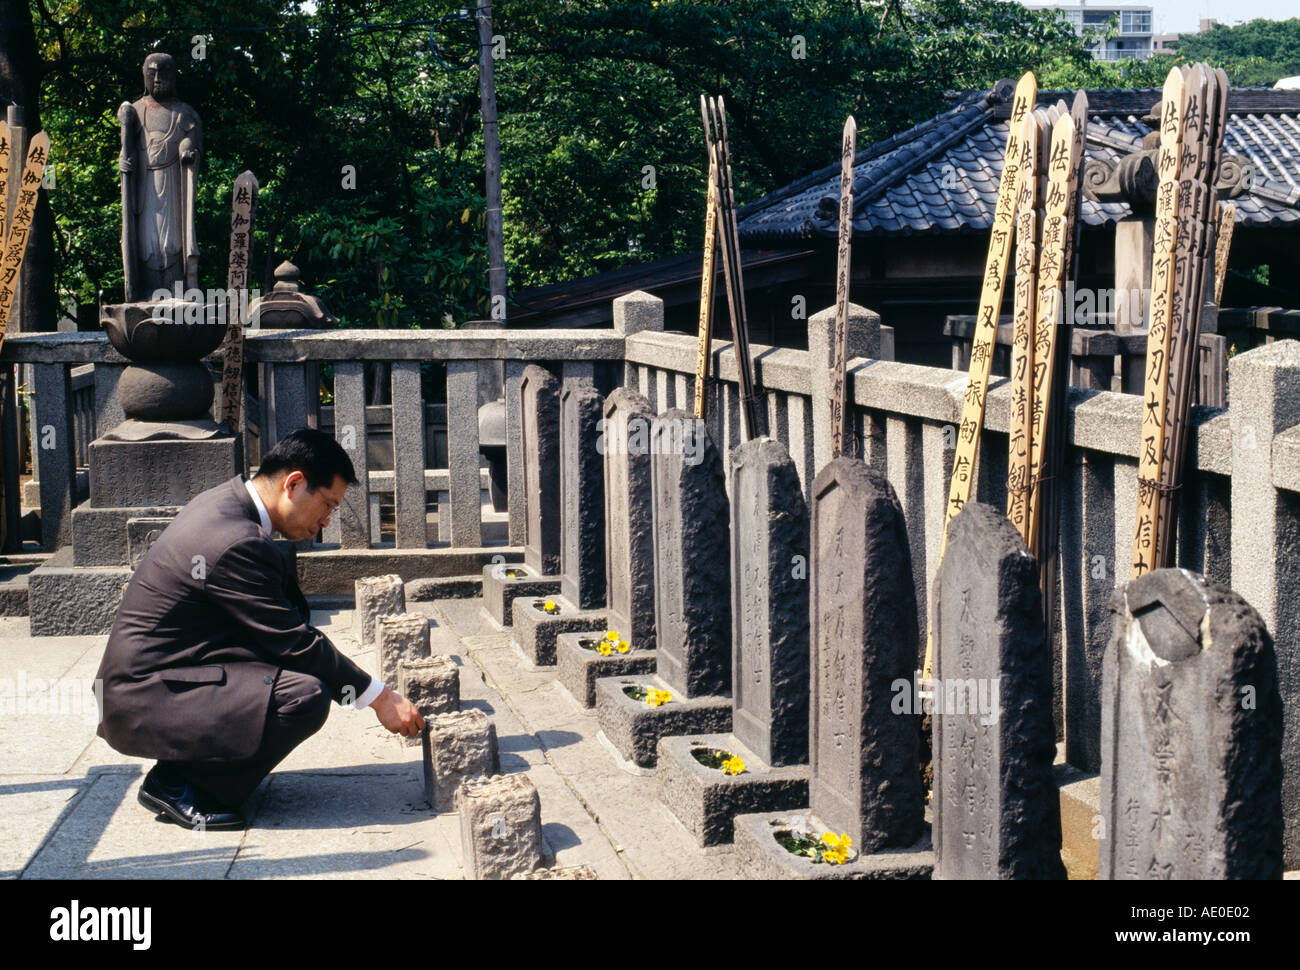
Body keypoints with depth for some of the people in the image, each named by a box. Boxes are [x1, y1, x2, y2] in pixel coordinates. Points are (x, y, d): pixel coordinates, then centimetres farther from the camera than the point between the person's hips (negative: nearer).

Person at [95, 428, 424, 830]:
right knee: (305, 696, -23)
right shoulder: (234, 541, -23)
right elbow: (296, 643, -18)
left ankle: (188, 769, 12)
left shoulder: (224, 502, 7)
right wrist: (379, 697, -10)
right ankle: (175, 785, -6)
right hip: (141, 703, -10)